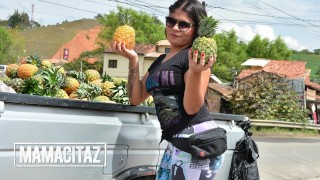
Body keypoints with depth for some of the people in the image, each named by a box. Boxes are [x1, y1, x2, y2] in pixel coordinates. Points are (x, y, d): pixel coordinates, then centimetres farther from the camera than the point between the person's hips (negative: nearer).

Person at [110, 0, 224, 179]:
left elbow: (192, 107, -14)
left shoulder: (194, 57, -6)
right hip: (174, 142, 8)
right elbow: (136, 98, 16)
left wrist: (196, 72, -29)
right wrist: (133, 59, 9)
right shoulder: (160, 61, 18)